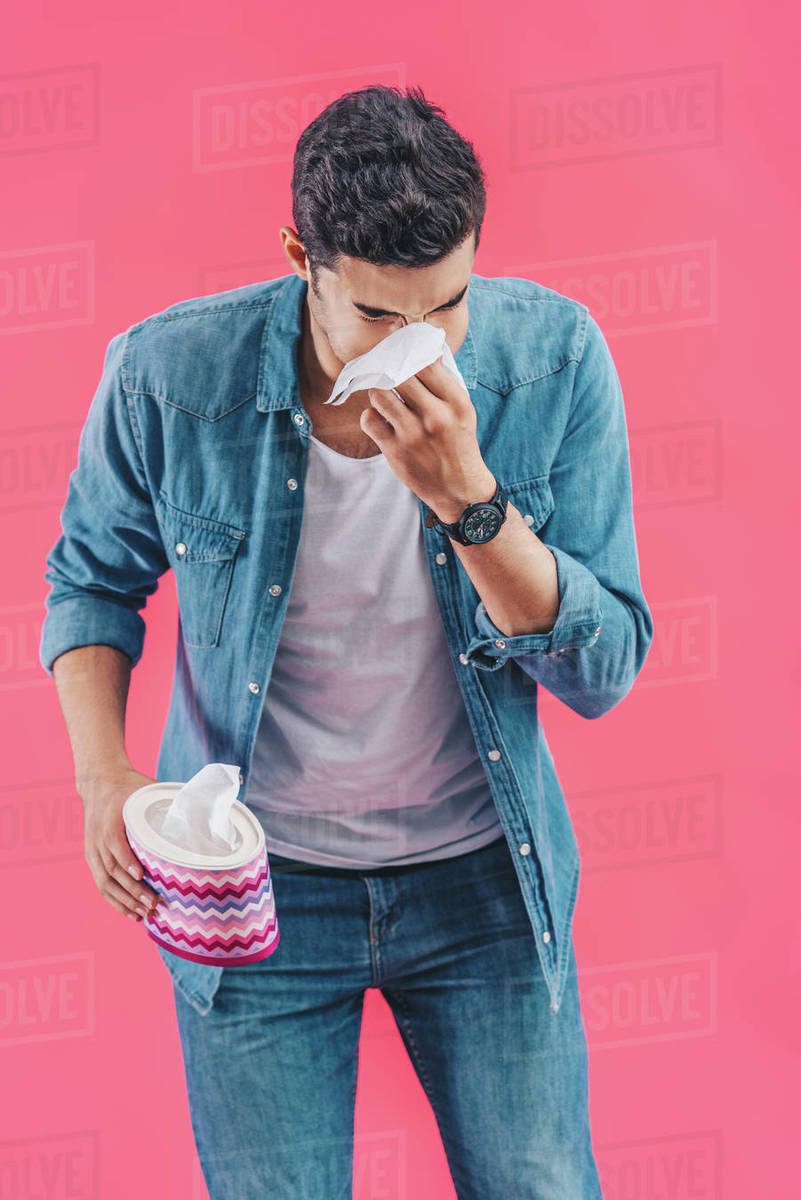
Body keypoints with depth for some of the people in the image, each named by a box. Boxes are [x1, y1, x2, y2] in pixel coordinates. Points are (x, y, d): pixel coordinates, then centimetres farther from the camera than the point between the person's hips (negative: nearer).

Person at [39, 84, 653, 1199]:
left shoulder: (553, 360, -16)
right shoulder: (168, 376, -18)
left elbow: (603, 673, -15)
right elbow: (93, 578, 3)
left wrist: (467, 497, -30)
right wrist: (105, 778, -13)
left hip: (481, 874, 1)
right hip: (256, 885, -1)